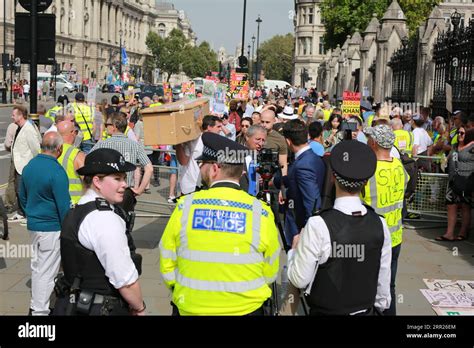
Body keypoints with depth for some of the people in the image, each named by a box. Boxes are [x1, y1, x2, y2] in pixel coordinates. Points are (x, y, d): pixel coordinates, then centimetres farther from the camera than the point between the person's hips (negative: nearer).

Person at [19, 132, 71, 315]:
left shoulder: (29, 167, 4)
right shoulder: (56, 171, -19)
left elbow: (22, 197, 15)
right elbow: (63, 206, -17)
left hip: (33, 225, 8)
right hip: (51, 228, -8)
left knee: (37, 266, 19)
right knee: (47, 270, 1)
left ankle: (35, 305, 30)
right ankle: (41, 310, 7)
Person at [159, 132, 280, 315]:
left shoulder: (185, 206, -11)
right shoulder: (260, 212, -12)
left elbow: (167, 268, -3)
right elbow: (269, 274, -3)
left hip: (189, 308, 1)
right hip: (245, 309, 0)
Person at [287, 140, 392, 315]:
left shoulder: (318, 225, -23)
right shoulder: (380, 224, -10)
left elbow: (299, 280, -16)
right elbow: (383, 280, -1)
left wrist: (295, 249, 0)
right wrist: (379, 306, 15)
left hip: (325, 311, -4)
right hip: (367, 310, 4)